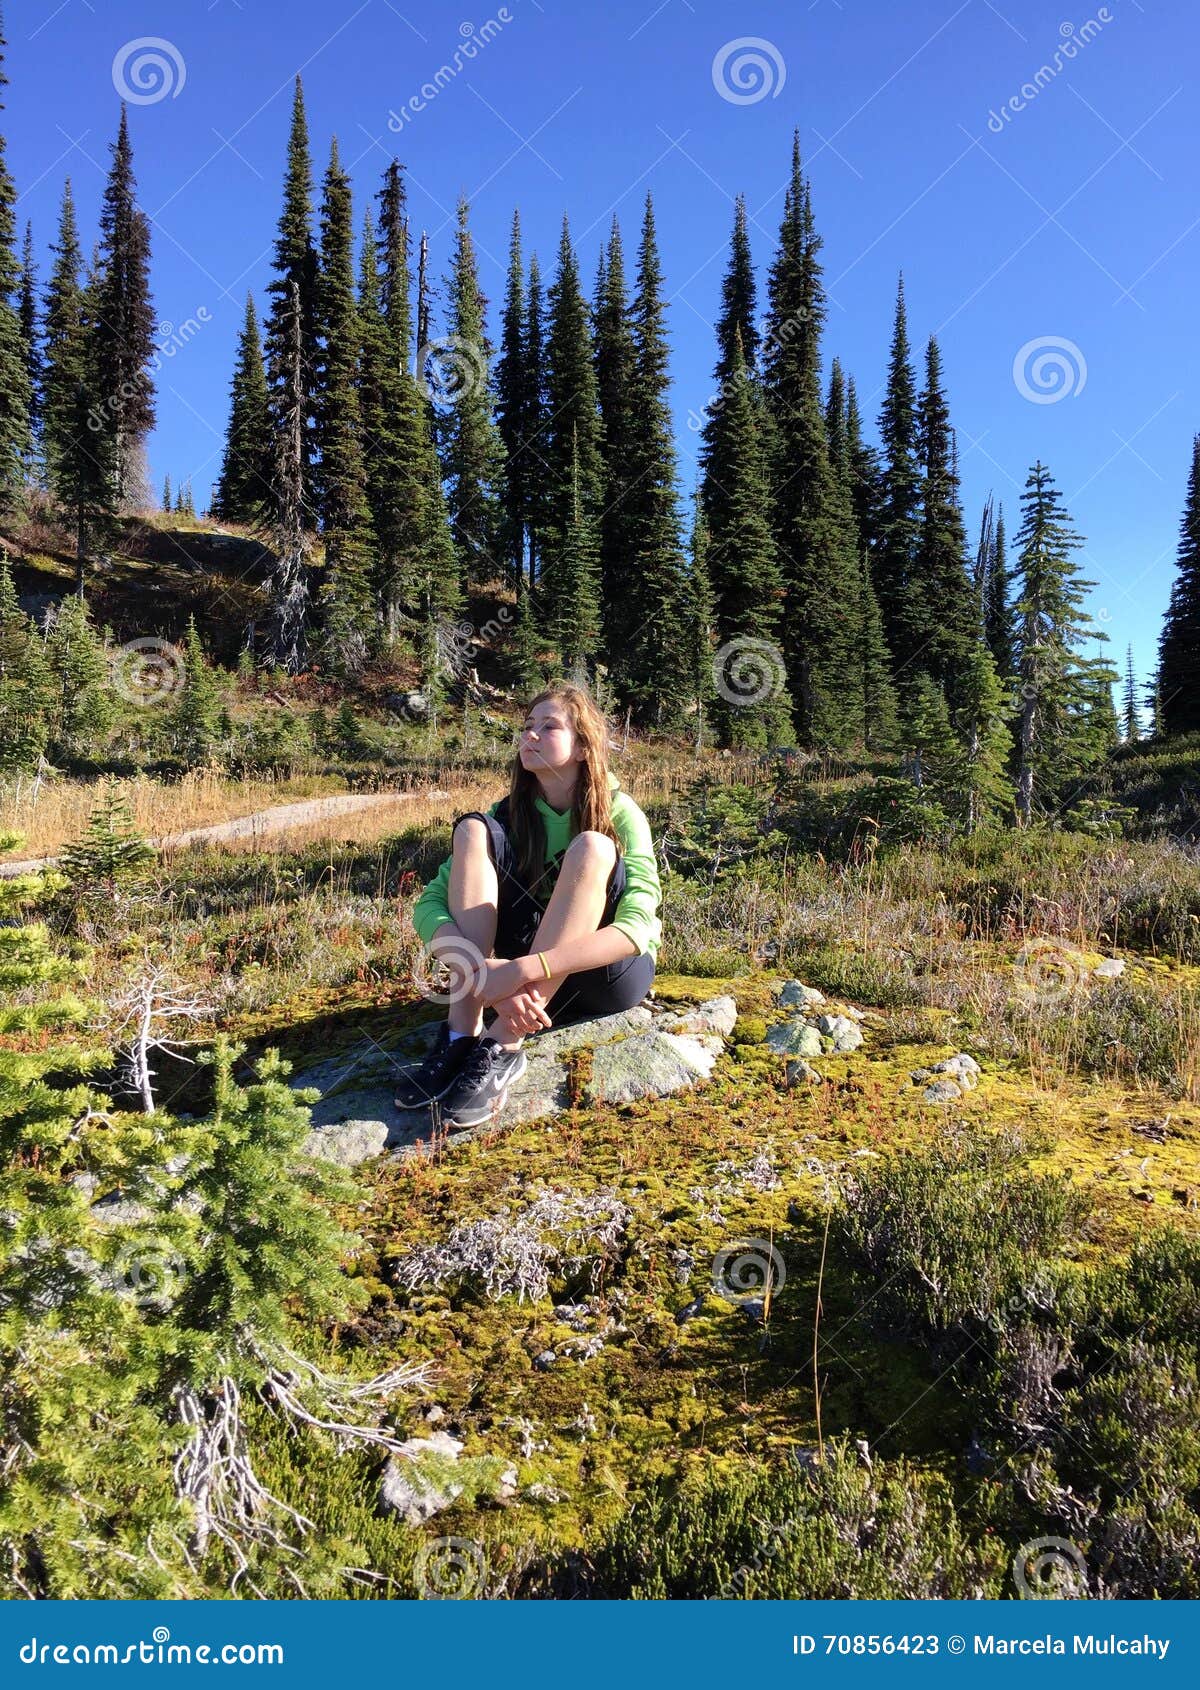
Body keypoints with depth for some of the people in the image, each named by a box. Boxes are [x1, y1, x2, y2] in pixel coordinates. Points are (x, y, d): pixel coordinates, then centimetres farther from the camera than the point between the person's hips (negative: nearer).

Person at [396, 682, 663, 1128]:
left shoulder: (620, 814, -15)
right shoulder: (510, 815, -5)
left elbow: (635, 929, -30)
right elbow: (429, 906, -15)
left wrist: (523, 969, -41)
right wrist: (485, 971, -36)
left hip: (611, 974, -3)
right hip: (529, 977, 3)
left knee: (591, 848, -31)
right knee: (473, 830, -17)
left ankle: (503, 1046, -35)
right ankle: (461, 1032, -27)